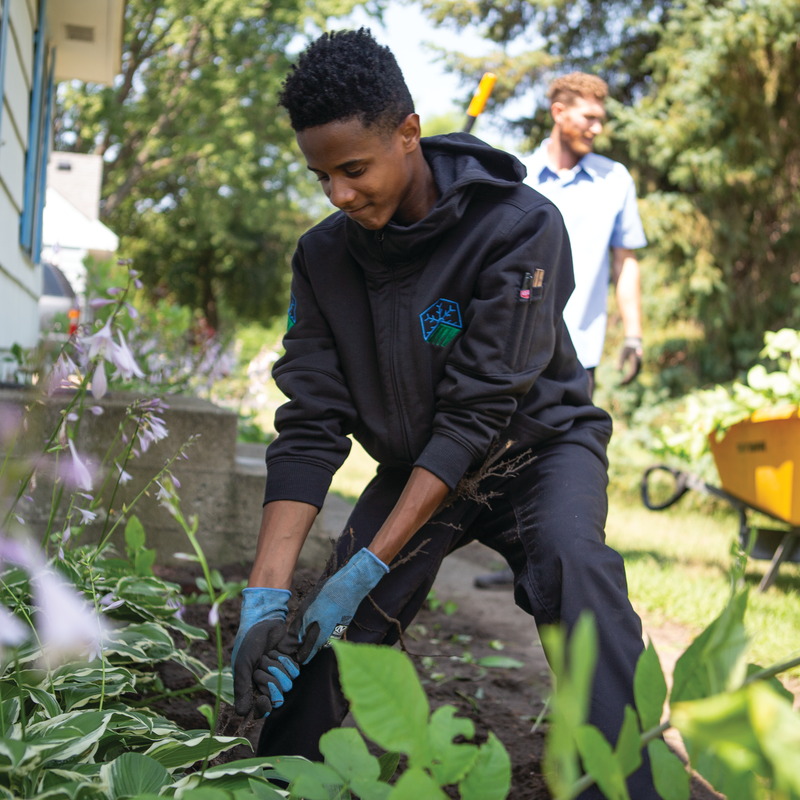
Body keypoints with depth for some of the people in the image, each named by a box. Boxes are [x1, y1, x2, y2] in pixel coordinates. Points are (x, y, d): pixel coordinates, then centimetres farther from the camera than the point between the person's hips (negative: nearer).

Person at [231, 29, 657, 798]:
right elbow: (309, 427, -13)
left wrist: (367, 568, -30)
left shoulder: (519, 227, -25)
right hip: (416, 464, 4)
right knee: (321, 633, -10)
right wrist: (265, 596, -22)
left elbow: (476, 412, -27)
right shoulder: (324, 257, -11)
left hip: (535, 444, -3)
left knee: (572, 562, -34)